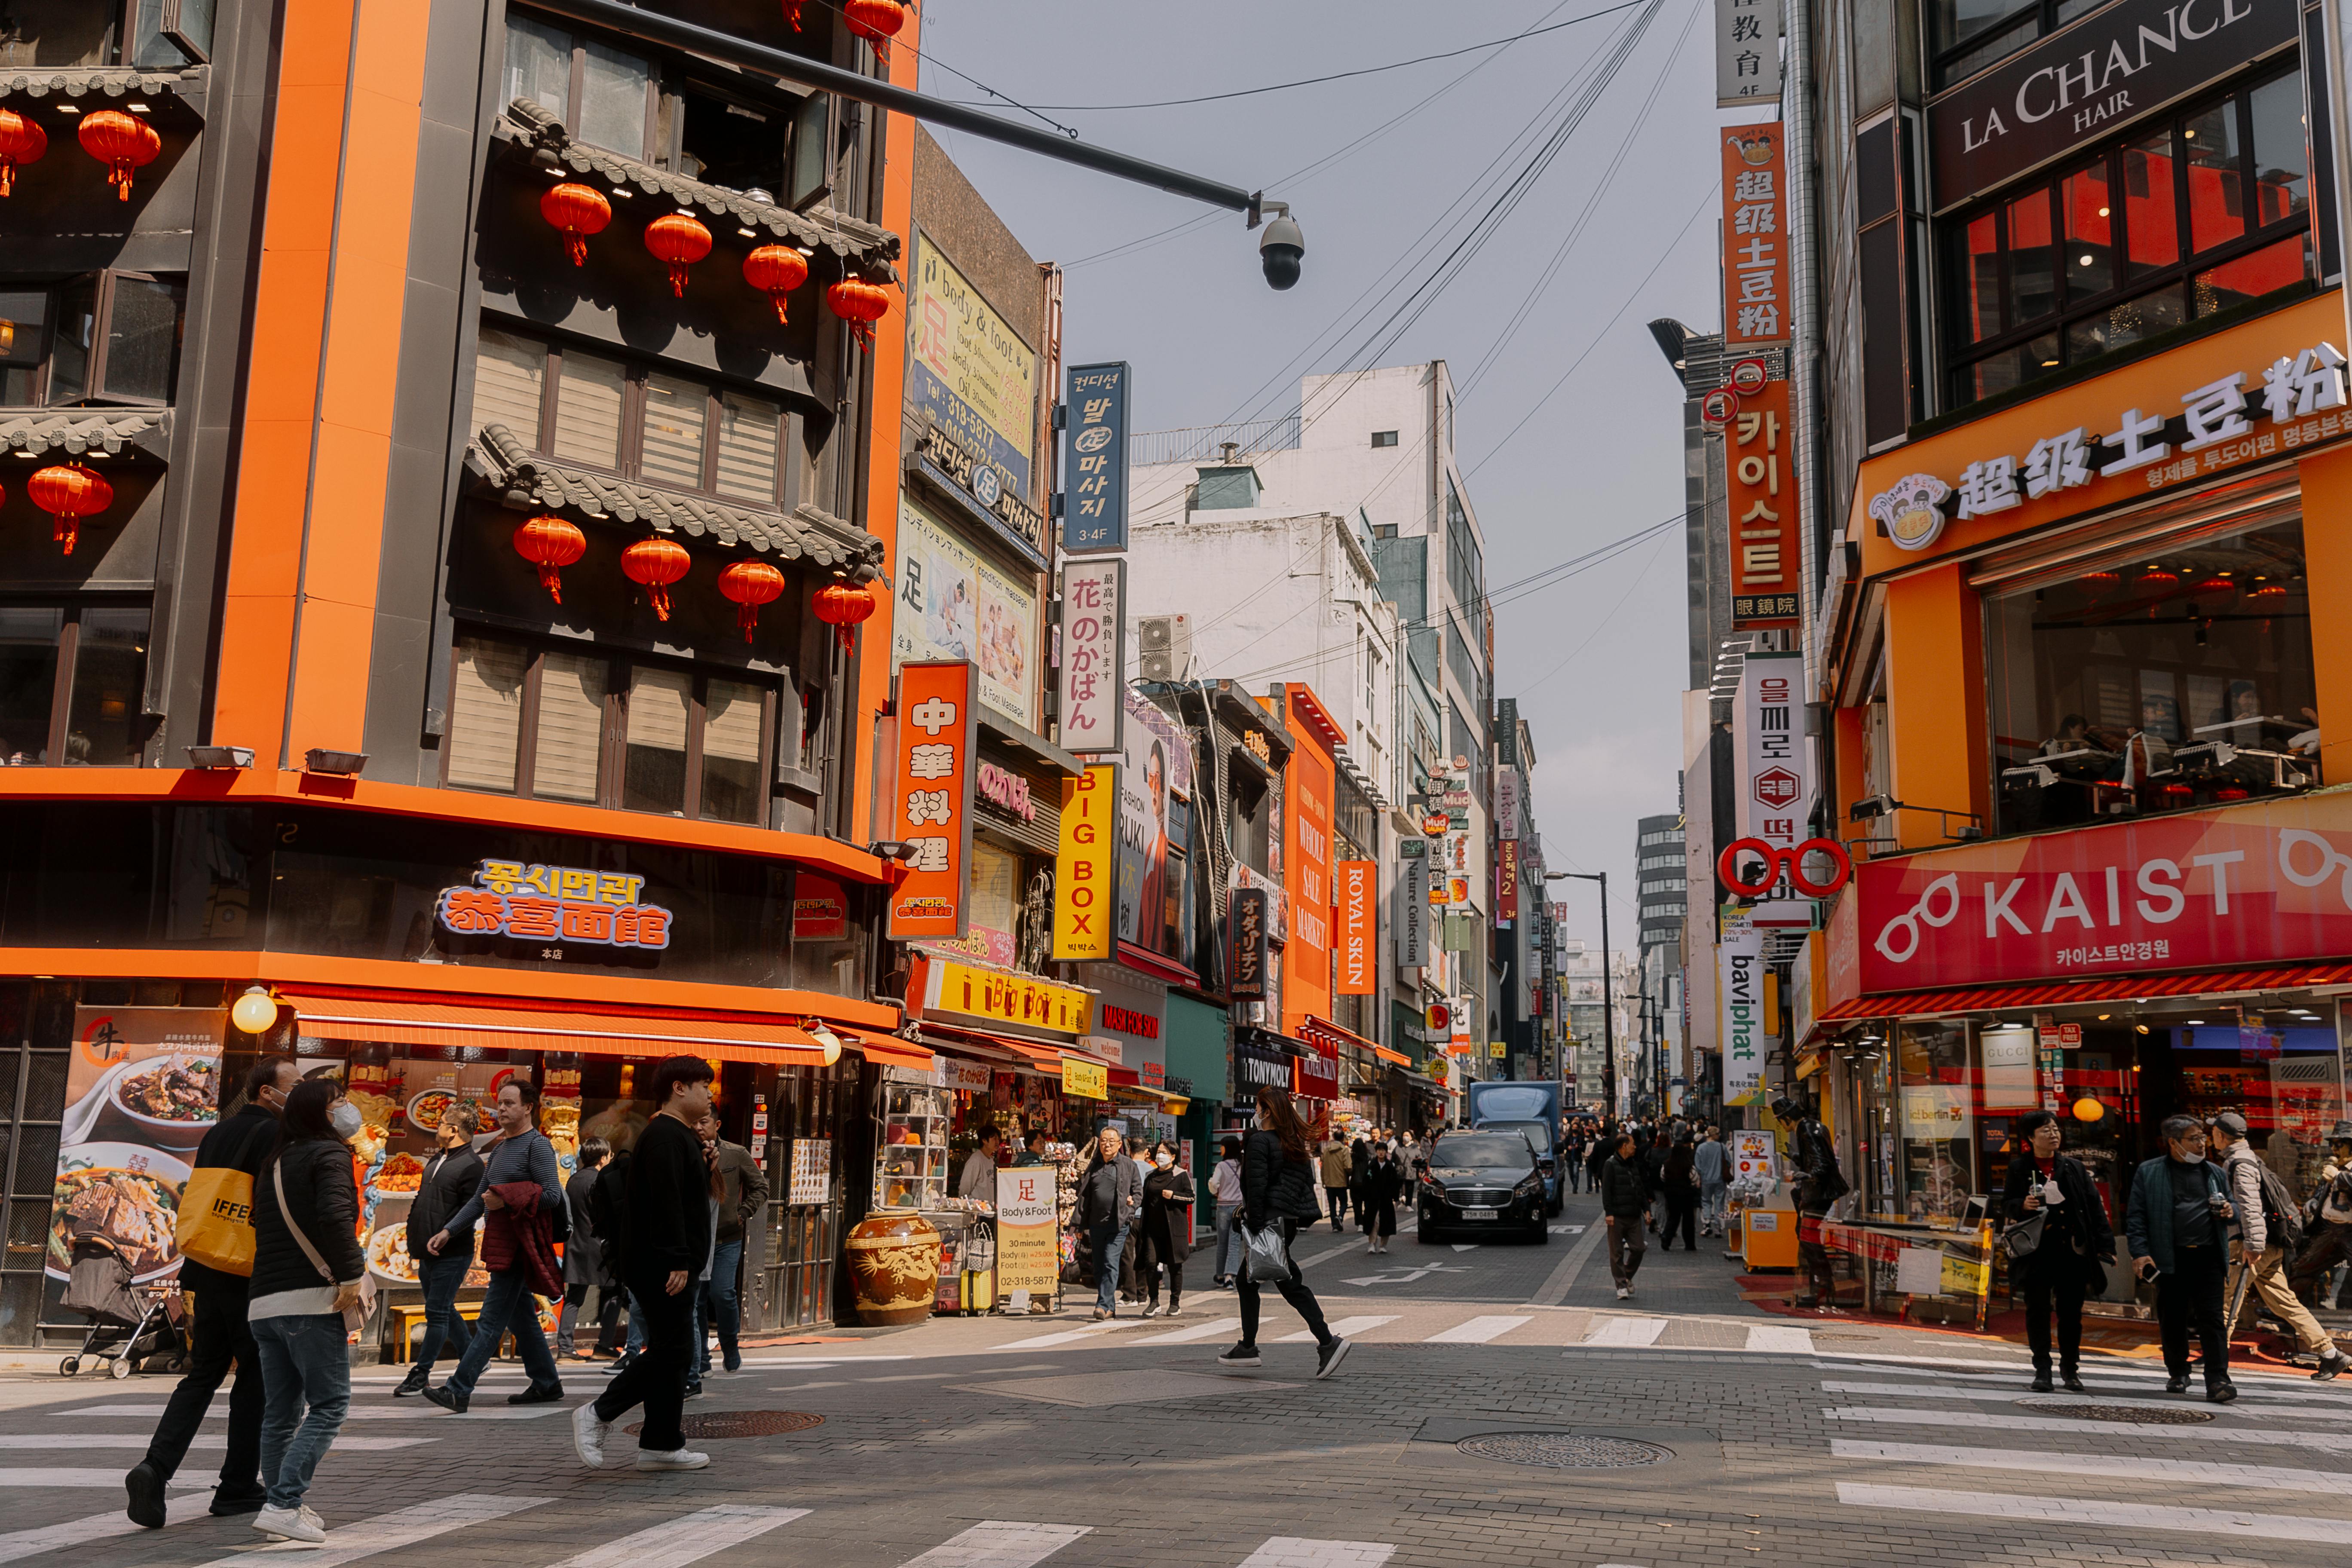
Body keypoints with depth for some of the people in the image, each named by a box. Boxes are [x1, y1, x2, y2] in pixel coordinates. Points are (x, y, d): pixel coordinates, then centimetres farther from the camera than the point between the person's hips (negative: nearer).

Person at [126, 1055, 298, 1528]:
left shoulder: (217, 1133, 15)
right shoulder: (272, 1134, -12)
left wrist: (188, 1278, 23)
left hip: (209, 1274, 7)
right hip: (253, 1278, -7)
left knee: (202, 1375, 12)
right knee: (257, 1377, 5)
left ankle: (156, 1468, -7)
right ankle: (237, 1489, 11)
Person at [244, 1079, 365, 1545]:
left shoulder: (274, 1165, 21)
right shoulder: (329, 1154, -5)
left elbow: (264, 1228, 23)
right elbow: (335, 1215, -20)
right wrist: (351, 1274, -17)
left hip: (264, 1301, 8)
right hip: (311, 1298, -8)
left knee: (281, 1412, 12)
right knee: (329, 1404, -5)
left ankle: (284, 1506, 15)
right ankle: (283, 1504, -14)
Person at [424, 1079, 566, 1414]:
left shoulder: (538, 1146, -9)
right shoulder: (500, 1149, 18)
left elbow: (553, 1195, -17)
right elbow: (479, 1200, 20)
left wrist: (507, 1199, -19)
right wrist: (448, 1231, 11)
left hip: (520, 1244, -9)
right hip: (500, 1243, 9)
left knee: (491, 1319, -9)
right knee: (520, 1317, 13)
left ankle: (458, 1390, -10)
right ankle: (547, 1384, 20)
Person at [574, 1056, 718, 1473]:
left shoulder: (679, 1137, 20)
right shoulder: (665, 1137, -14)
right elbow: (667, 1203, -22)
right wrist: (678, 1261, -26)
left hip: (664, 1267, 11)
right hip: (662, 1266, -11)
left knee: (669, 1352, 10)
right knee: (672, 1351, -9)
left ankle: (662, 1445, 12)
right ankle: (598, 1414, -2)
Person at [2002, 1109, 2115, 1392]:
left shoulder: (2074, 1167, 8)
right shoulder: (2018, 1168, 3)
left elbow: (2095, 1207, 7)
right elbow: (2006, 1205, 8)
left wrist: (2105, 1245, 0)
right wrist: (2022, 1206, -15)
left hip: (2073, 1251, 2)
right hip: (2037, 1252, -1)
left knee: (2071, 1311, 6)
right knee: (2038, 1310, 1)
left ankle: (2070, 1368, 19)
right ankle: (2042, 1370, 9)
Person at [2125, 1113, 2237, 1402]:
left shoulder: (2214, 1173, 15)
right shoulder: (2148, 1172, 5)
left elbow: (2231, 1205, 25)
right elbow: (2136, 1216, 2)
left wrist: (2231, 1213, 0)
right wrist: (2140, 1253, -8)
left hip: (2208, 1257, 1)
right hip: (2170, 1258, -1)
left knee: (2212, 1319, -5)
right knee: (2172, 1320, 7)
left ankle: (2218, 1380, -5)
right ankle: (2178, 1373, 23)